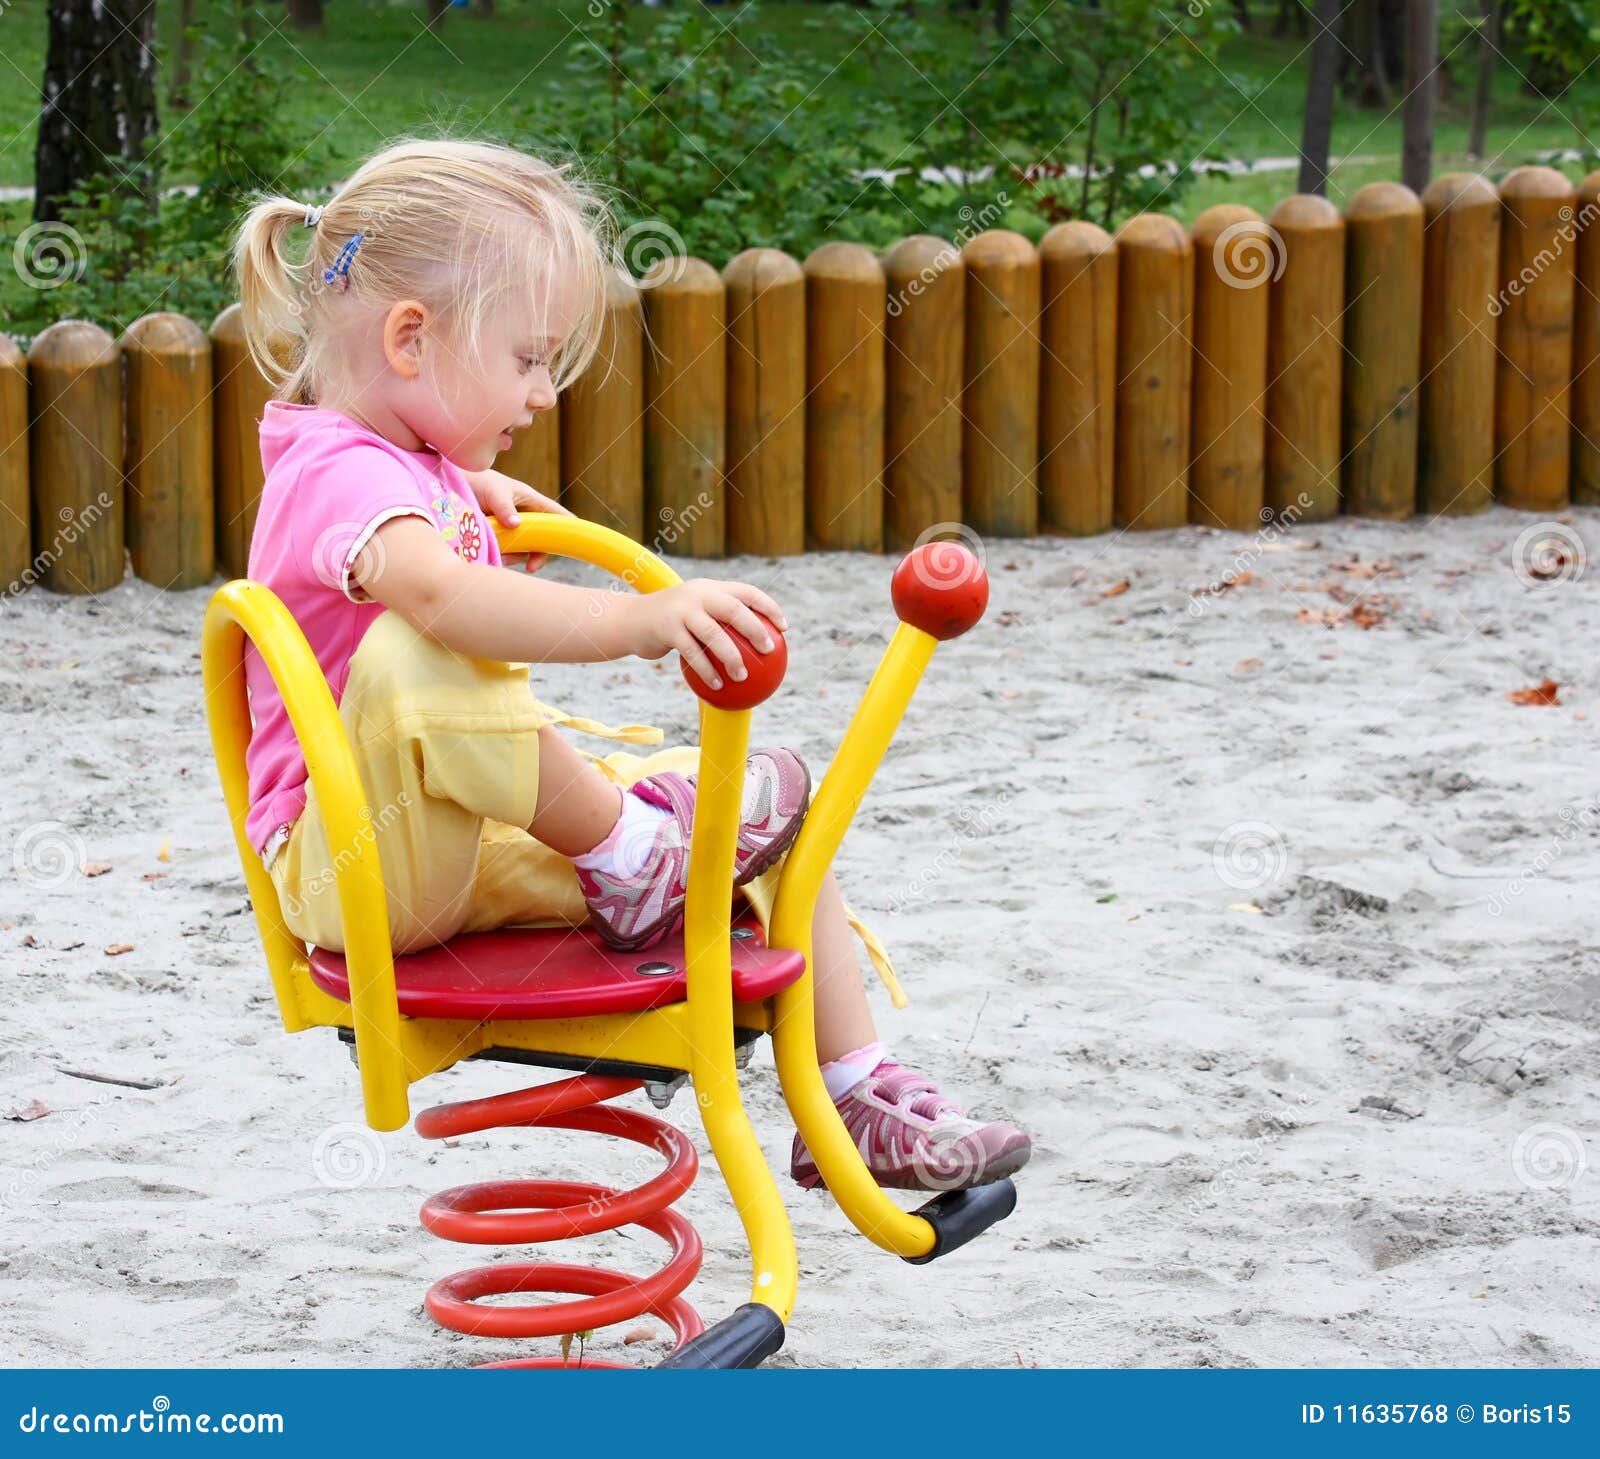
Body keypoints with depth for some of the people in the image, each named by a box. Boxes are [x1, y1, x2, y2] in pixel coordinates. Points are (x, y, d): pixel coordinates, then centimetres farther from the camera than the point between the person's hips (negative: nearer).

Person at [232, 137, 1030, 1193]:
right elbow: (438, 592, -44)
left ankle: (861, 1104, 11)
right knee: (413, 658, -40)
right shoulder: (340, 474, -20)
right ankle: (627, 848, -20)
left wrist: (475, 494, 27)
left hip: (484, 848, 10)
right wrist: (640, 619, -52)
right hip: (357, 860, -10)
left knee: (764, 811, 8)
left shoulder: (405, 465, 14)